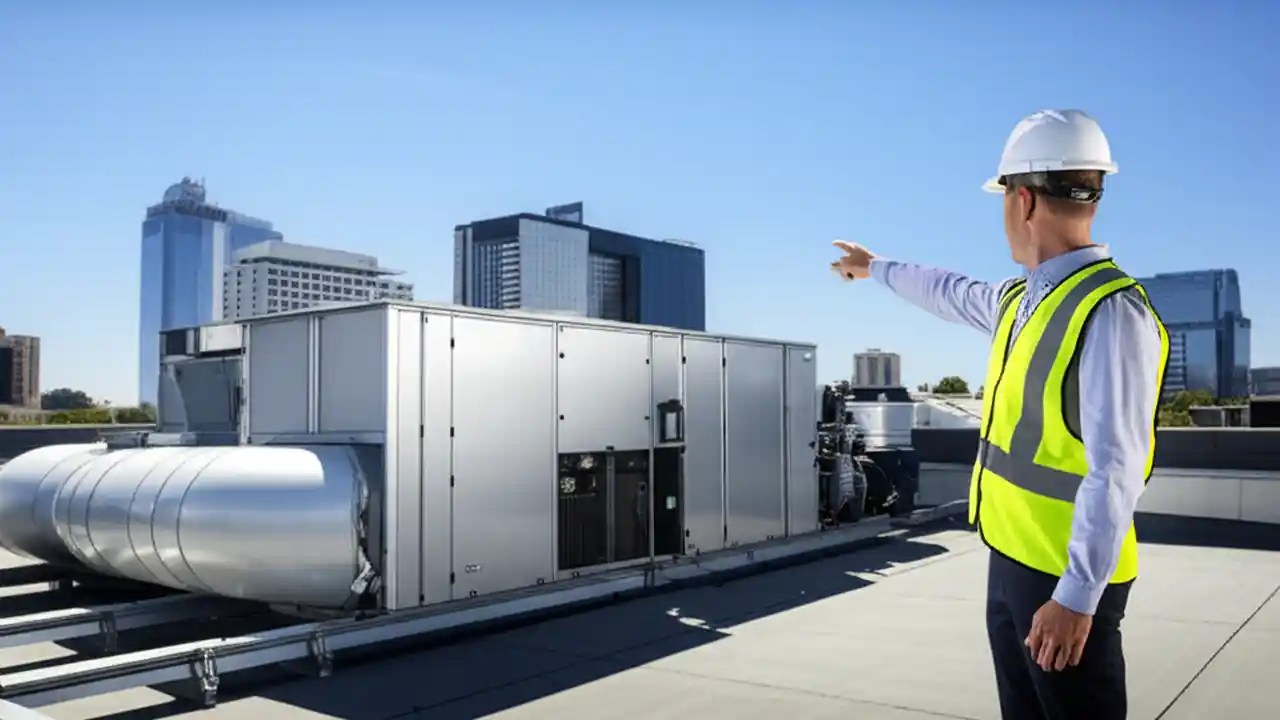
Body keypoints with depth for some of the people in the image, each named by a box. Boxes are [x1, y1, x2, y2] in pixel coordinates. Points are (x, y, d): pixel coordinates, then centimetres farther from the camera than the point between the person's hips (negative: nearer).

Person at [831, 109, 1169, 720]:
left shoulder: (1110, 312, -20)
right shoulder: (1022, 299, 6)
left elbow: (1114, 469, -26)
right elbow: (953, 294, 28)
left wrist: (1077, 595, -27)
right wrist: (875, 268, 42)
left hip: (1067, 577, -8)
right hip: (1010, 559, 8)